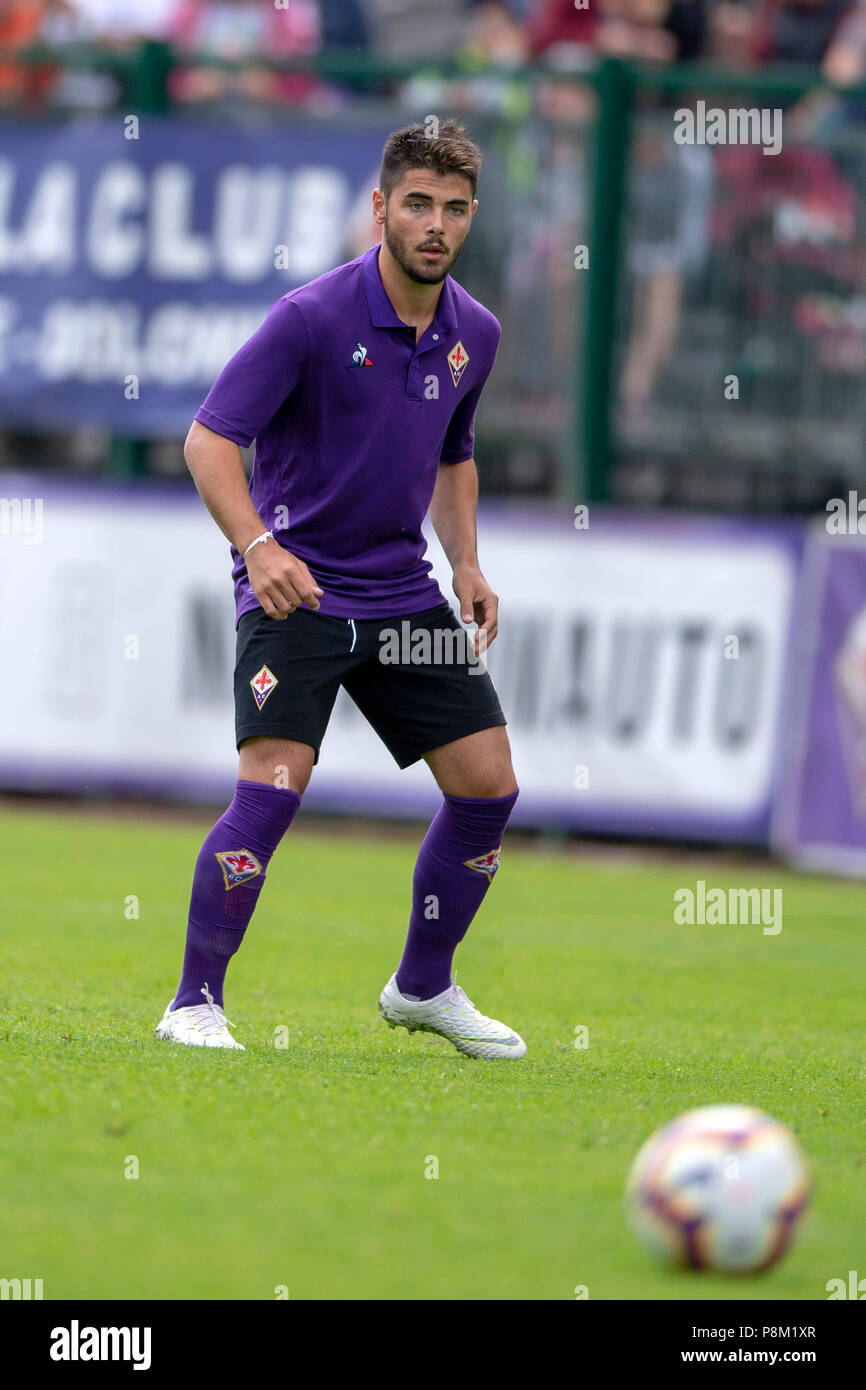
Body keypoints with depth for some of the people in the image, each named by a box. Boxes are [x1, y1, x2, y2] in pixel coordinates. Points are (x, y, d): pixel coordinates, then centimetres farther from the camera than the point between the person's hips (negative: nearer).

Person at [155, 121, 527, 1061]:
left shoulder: (475, 334, 5)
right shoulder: (311, 317, -16)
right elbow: (210, 438, -17)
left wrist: (466, 563, 7)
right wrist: (258, 544, -32)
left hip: (403, 594, 6)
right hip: (295, 588, -6)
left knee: (487, 784, 3)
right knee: (273, 784, -21)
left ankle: (423, 987, 23)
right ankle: (196, 1002, -9)